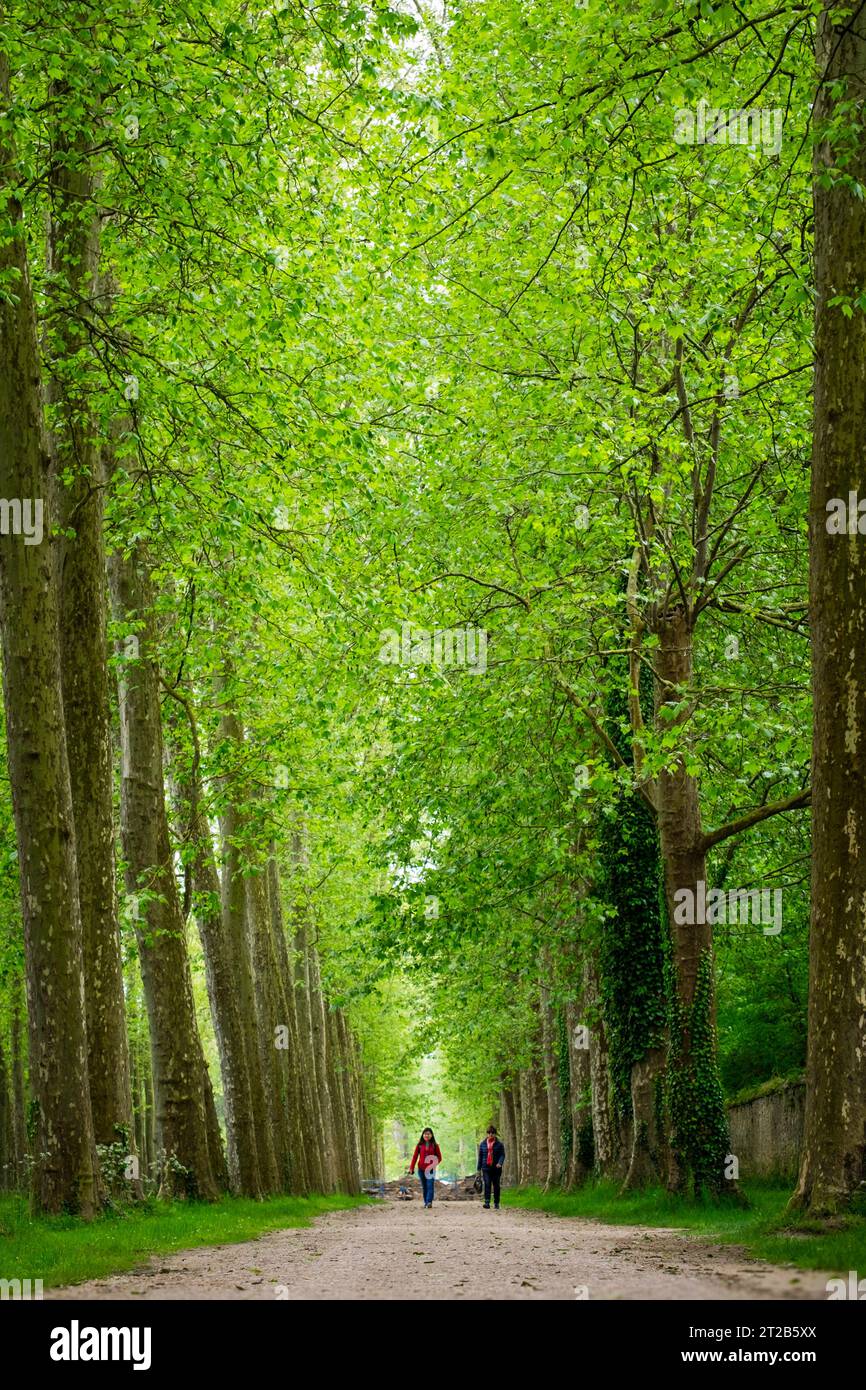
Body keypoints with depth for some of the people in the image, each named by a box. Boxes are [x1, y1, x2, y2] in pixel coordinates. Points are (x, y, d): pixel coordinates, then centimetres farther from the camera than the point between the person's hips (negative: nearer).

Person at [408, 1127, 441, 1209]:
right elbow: (415, 1156, 6)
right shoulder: (419, 1145, 6)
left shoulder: (435, 1145, 3)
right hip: (421, 1169, 2)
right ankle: (425, 1203, 12)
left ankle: (429, 1202, -22)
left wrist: (433, 1164, -11)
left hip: (430, 1169, -2)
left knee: (430, 1186, -14)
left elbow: (439, 1157, 6)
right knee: (424, 1187, 6)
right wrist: (411, 1168, 0)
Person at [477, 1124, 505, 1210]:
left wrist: (500, 1163, -24)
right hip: (486, 1168, 1)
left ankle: (496, 1203, 16)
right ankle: (487, 1203, -22)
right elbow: (480, 1156, 13)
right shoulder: (483, 1144, 9)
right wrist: (479, 1168, 10)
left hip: (496, 1168, -1)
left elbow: (502, 1155, -4)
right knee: (487, 1185, -14)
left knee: (496, 1186, 6)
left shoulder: (499, 1144, 3)